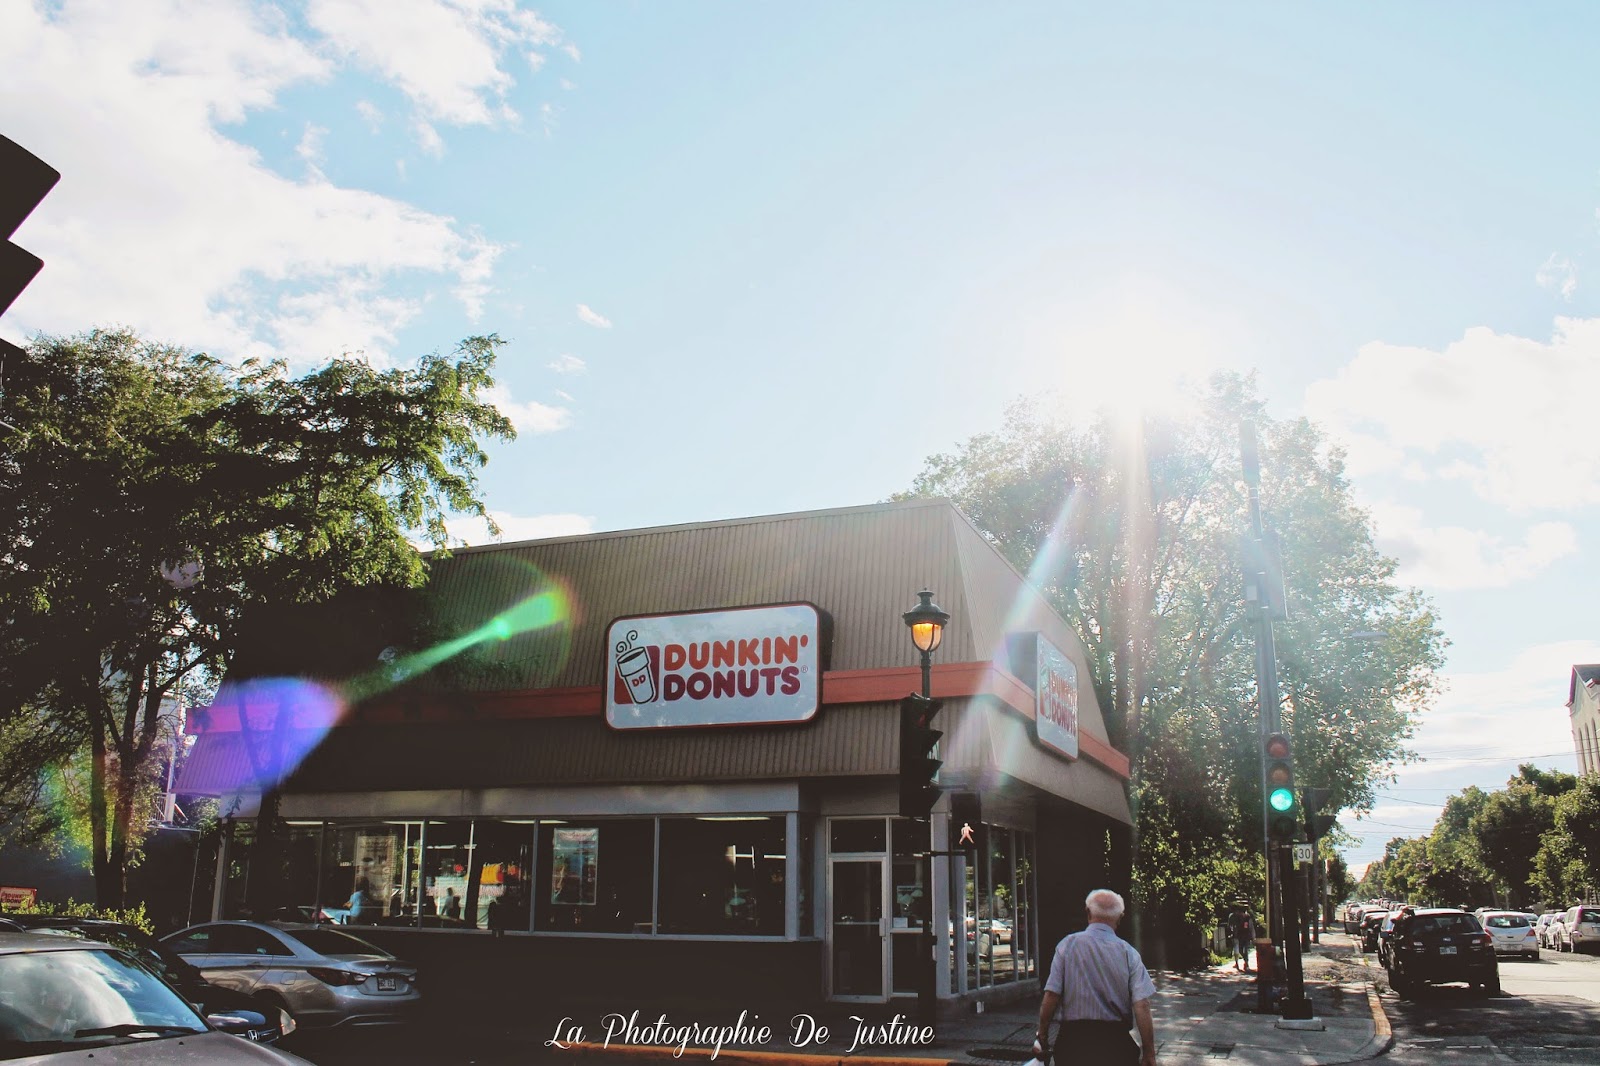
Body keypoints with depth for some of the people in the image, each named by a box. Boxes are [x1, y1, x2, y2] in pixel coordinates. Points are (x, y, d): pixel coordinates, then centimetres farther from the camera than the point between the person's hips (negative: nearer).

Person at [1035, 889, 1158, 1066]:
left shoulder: (1068, 945, -3)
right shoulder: (1129, 953, -2)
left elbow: (1051, 998, -7)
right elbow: (1142, 1006, -8)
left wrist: (1042, 1039, 4)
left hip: (1072, 1038, 0)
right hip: (1117, 1043, 0)